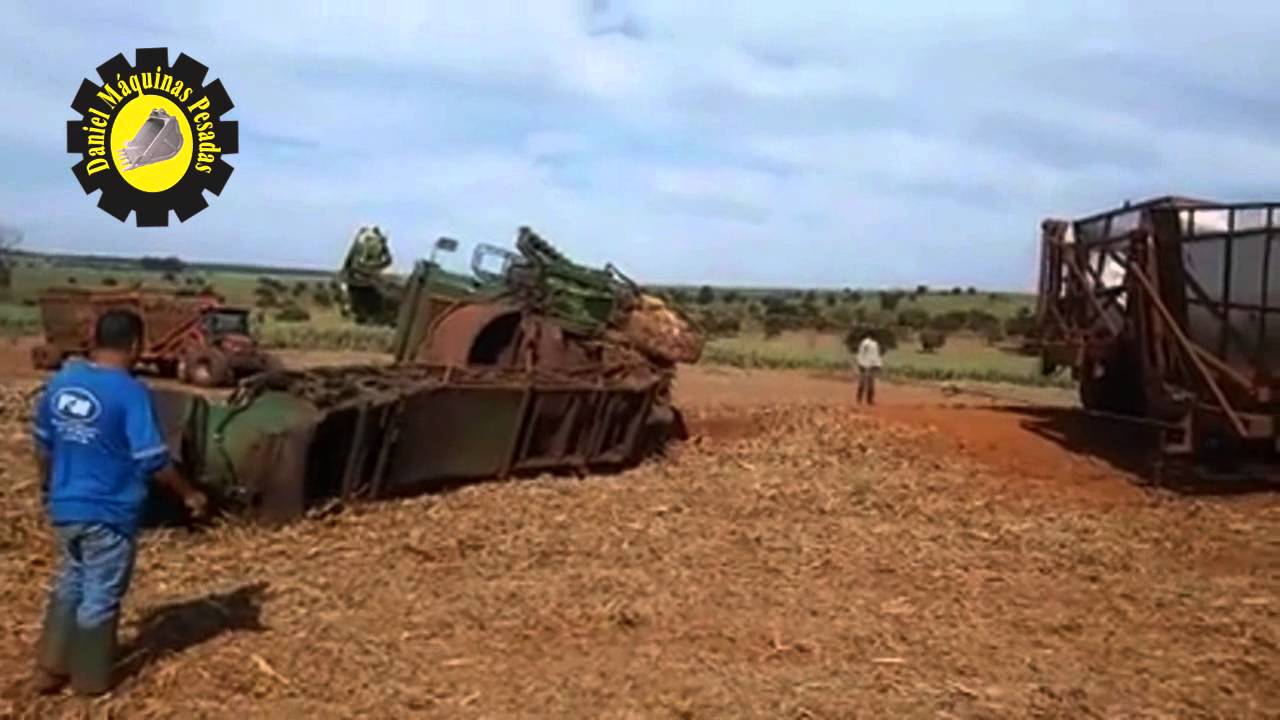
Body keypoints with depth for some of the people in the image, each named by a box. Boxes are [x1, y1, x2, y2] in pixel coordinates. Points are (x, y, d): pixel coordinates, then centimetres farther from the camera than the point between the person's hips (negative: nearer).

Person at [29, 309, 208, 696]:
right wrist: (189, 493, -5)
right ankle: (90, 679, 23)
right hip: (109, 513, -6)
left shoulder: (60, 381, 1)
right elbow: (153, 460, -19)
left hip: (64, 507, 7)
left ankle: (50, 668, 30)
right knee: (100, 596, 9)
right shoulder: (130, 392, -20)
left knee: (69, 584, 23)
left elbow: (43, 444, 12)